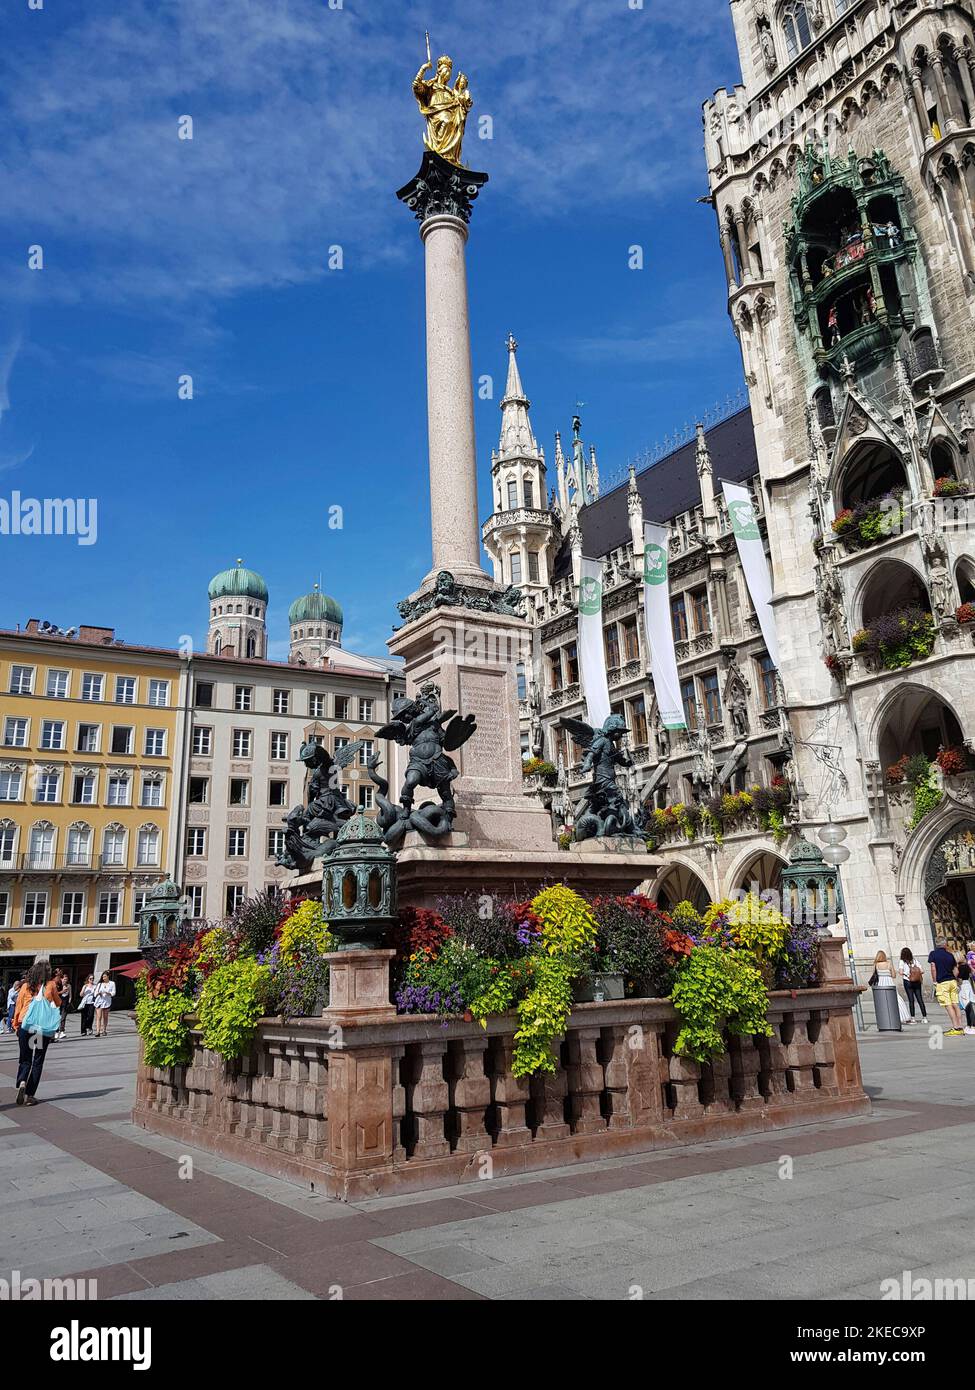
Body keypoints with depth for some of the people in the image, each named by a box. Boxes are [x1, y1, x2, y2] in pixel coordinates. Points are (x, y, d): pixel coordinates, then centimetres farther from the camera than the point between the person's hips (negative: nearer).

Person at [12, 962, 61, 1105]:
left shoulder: (26, 986, 0)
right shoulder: (51, 985, -3)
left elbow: (18, 1006, 4)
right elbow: (58, 1003, 10)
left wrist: (16, 1025, 14)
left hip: (25, 1026, 1)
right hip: (44, 1028, -1)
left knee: (25, 1059, 14)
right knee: (38, 1062, 9)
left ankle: (21, 1083, -14)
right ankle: (30, 1095, 7)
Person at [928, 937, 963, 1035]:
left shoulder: (933, 954, -1)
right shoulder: (950, 955, 9)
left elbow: (933, 968, -10)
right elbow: (956, 971, 10)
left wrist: (935, 982, -3)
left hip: (942, 983, -4)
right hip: (952, 981, 4)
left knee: (948, 1006, -6)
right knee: (955, 1005, 8)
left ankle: (956, 1028, -10)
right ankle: (960, 1027, 9)